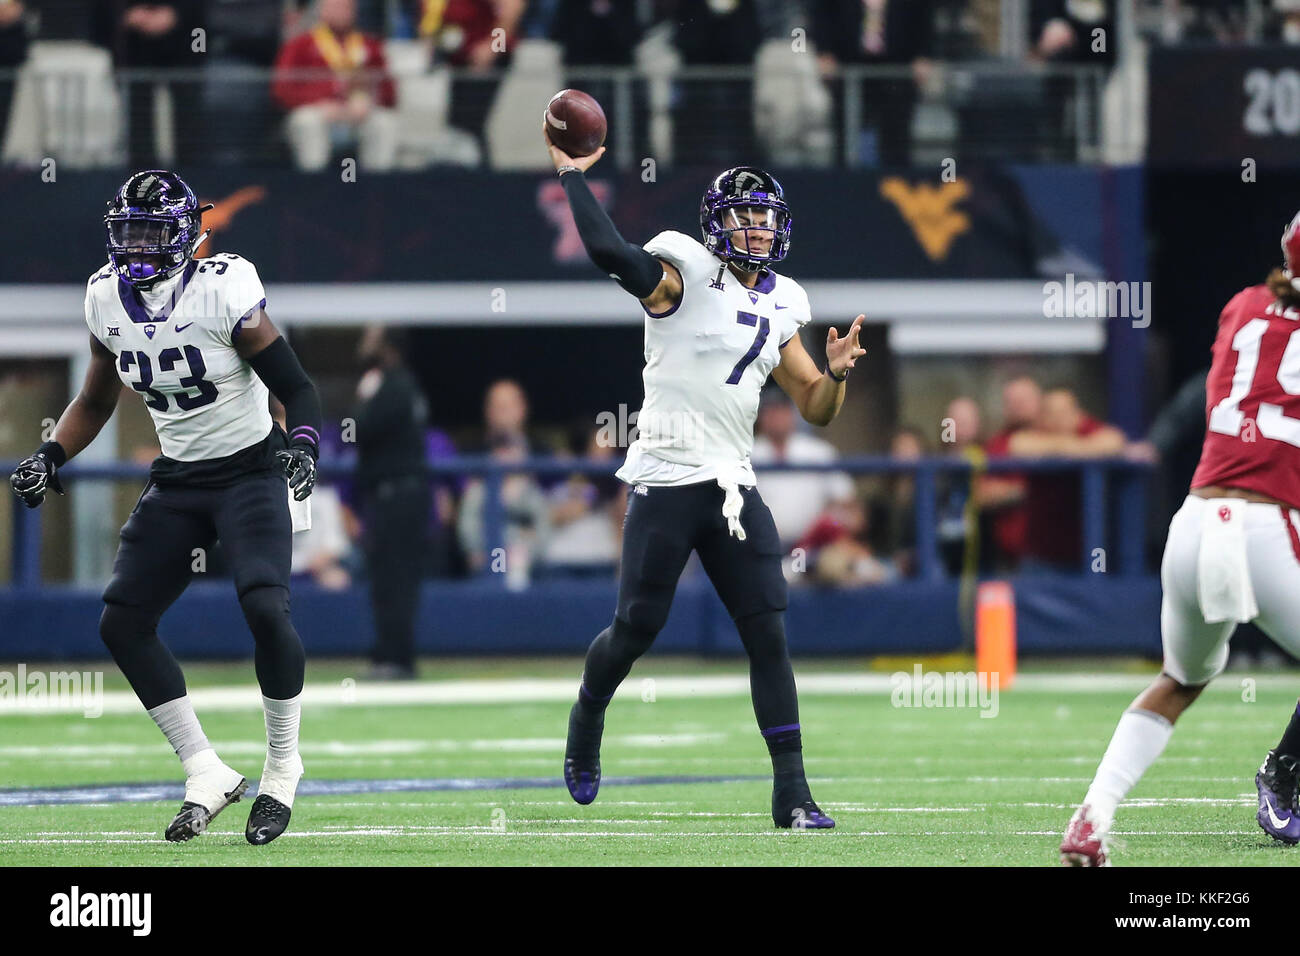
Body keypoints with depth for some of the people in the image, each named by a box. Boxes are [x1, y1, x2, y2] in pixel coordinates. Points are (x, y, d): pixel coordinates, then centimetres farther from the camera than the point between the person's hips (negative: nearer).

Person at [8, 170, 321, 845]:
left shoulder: (223, 290, -18)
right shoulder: (107, 299, 0)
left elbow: (296, 388, -15)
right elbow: (96, 401, 16)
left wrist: (302, 446, -33)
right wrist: (51, 456, 1)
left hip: (249, 472, -6)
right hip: (176, 480, 6)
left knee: (264, 607, -25)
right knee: (122, 623, -4)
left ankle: (281, 769, -5)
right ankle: (206, 774, 6)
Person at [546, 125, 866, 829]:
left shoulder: (780, 305, 15)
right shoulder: (686, 274, -6)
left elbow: (814, 408, 18)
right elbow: (609, 250, -26)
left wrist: (836, 374, -2)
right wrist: (571, 173, -22)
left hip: (734, 489, 5)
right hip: (667, 480, -5)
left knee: (768, 635, -3)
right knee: (636, 627, 1)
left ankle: (792, 793, -2)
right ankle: (586, 719, 33)